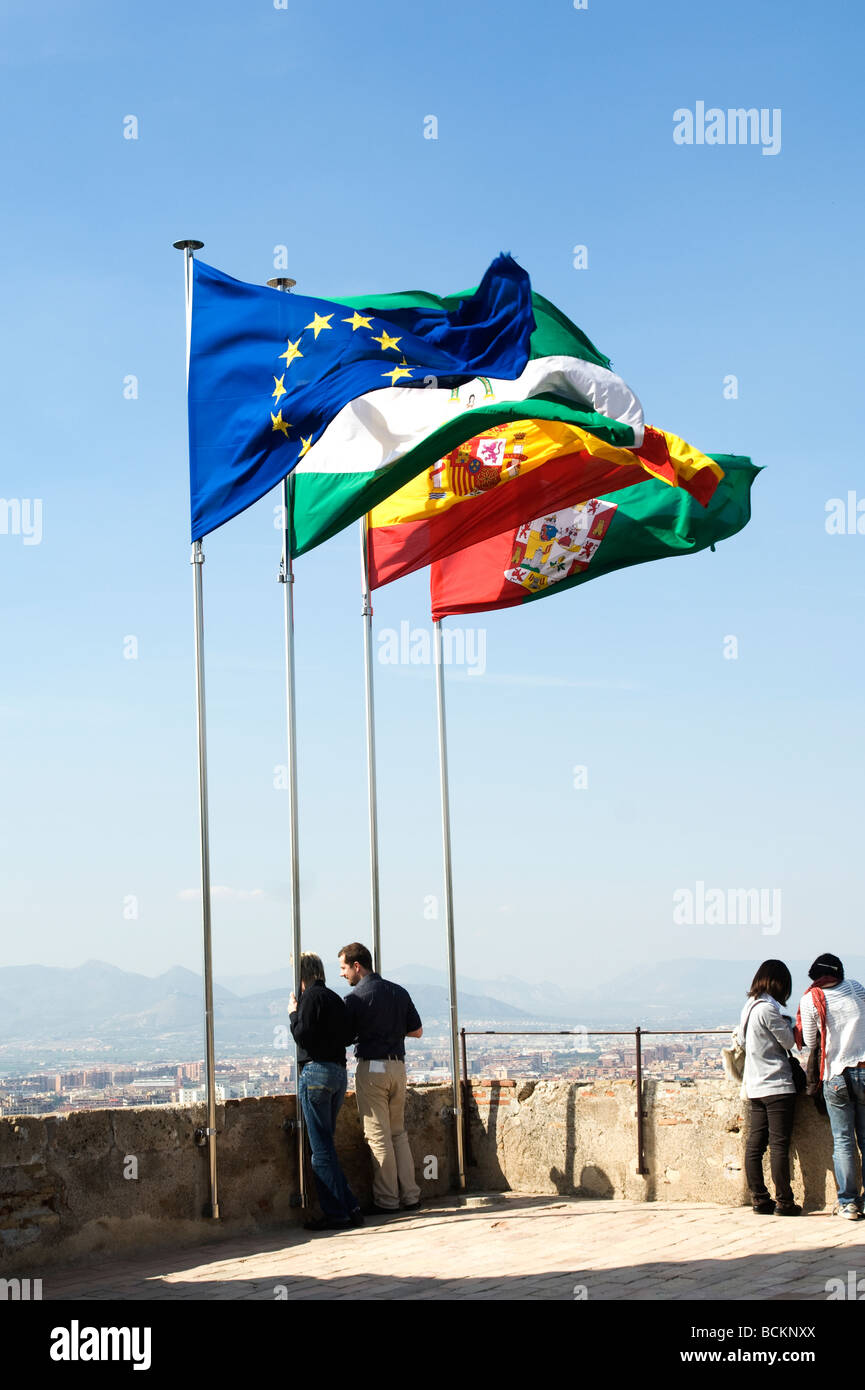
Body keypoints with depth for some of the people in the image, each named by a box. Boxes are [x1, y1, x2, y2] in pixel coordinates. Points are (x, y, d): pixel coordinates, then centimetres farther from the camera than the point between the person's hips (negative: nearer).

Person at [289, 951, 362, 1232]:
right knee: (325, 1145, 14)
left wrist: (293, 1014, 0)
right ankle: (350, 1208, 10)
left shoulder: (311, 996, -8)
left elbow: (303, 1035, -15)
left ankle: (335, 1212, -6)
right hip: (339, 1071, 9)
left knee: (321, 1148, -5)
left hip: (316, 1071, -9)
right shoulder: (335, 998, 16)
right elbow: (348, 1035, 15)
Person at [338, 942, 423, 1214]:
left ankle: (387, 1199, 1)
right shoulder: (399, 992, 8)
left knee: (378, 1136, 0)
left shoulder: (356, 998, -11)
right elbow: (417, 1031, 13)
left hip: (371, 1068, -6)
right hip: (398, 1066, 6)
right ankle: (410, 1195, 11)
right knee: (398, 1133, 15)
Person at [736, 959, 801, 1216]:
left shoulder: (749, 1006, 10)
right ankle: (784, 1202, -2)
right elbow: (789, 1041, -10)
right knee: (779, 1145, -5)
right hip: (777, 1085, -8)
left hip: (755, 1086, 8)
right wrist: (787, 1023, 9)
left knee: (755, 1144, 7)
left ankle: (759, 1199, 10)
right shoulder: (768, 1008, -16)